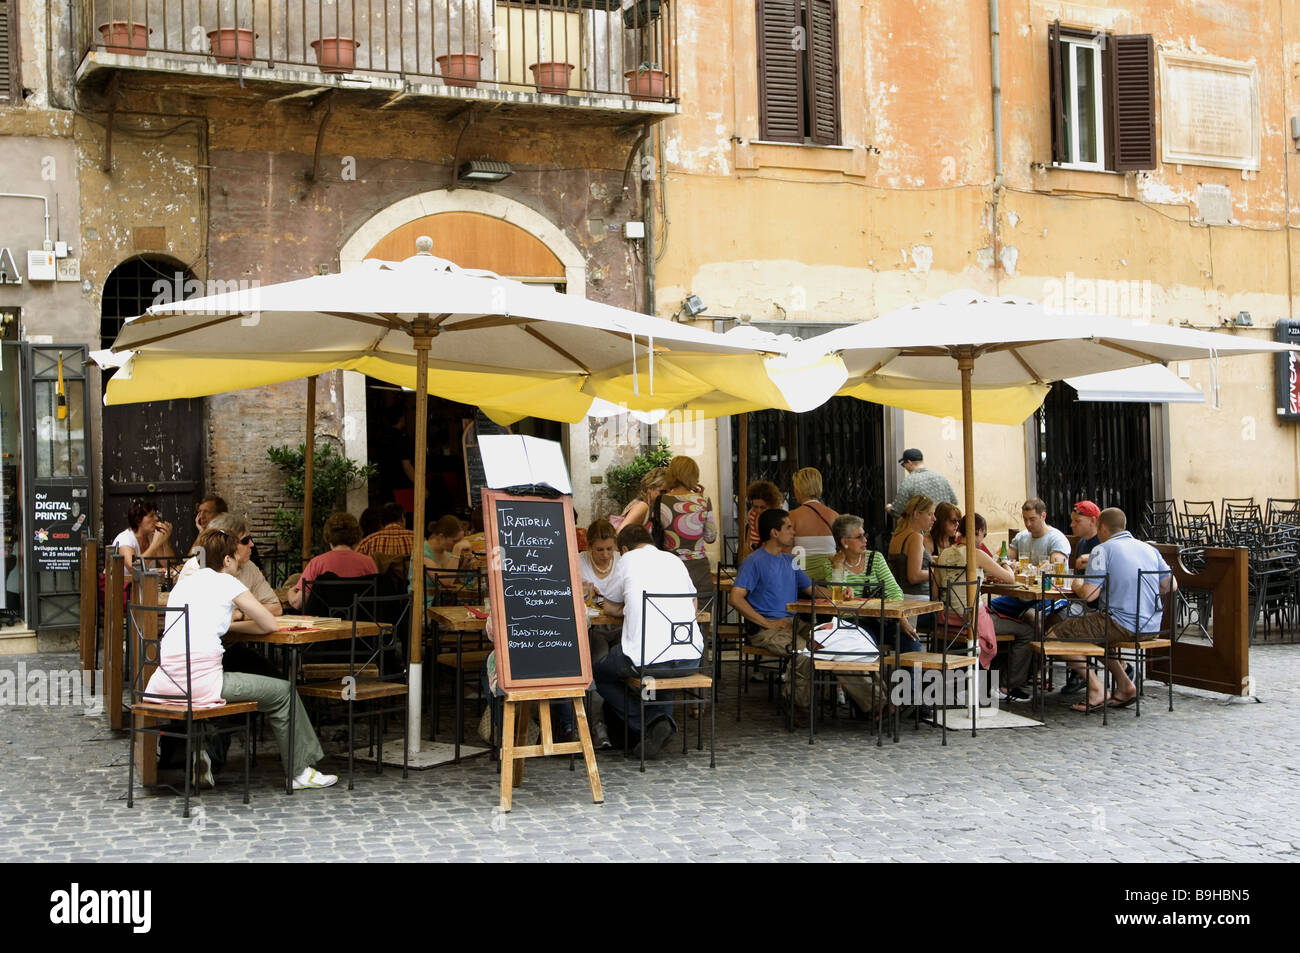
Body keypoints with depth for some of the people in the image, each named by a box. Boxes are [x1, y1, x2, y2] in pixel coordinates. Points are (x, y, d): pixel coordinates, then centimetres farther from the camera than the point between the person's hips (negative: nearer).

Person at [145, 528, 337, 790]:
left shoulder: (182, 583, 19)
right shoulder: (227, 583, 1)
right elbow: (269, 625, 6)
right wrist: (232, 625, 20)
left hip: (166, 681, 7)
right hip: (202, 679, -7)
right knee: (282, 692, 11)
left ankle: (196, 752, 22)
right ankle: (300, 772, 19)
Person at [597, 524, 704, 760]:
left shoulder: (629, 560, 7)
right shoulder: (675, 560, 19)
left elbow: (610, 608, 17)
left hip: (646, 658, -4)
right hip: (690, 658, 4)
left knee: (599, 674, 24)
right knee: (667, 669, 40)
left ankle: (648, 725, 5)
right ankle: (662, 717, 9)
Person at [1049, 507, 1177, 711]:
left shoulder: (1102, 550, -7)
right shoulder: (1148, 548, 13)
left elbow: (1089, 594, -14)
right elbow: (1171, 585, 16)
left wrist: (1077, 585, 8)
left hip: (1124, 626, -8)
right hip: (1153, 628, 8)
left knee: (1055, 633, 2)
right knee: (1096, 629, 33)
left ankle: (1095, 688, -3)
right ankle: (1123, 683, 20)